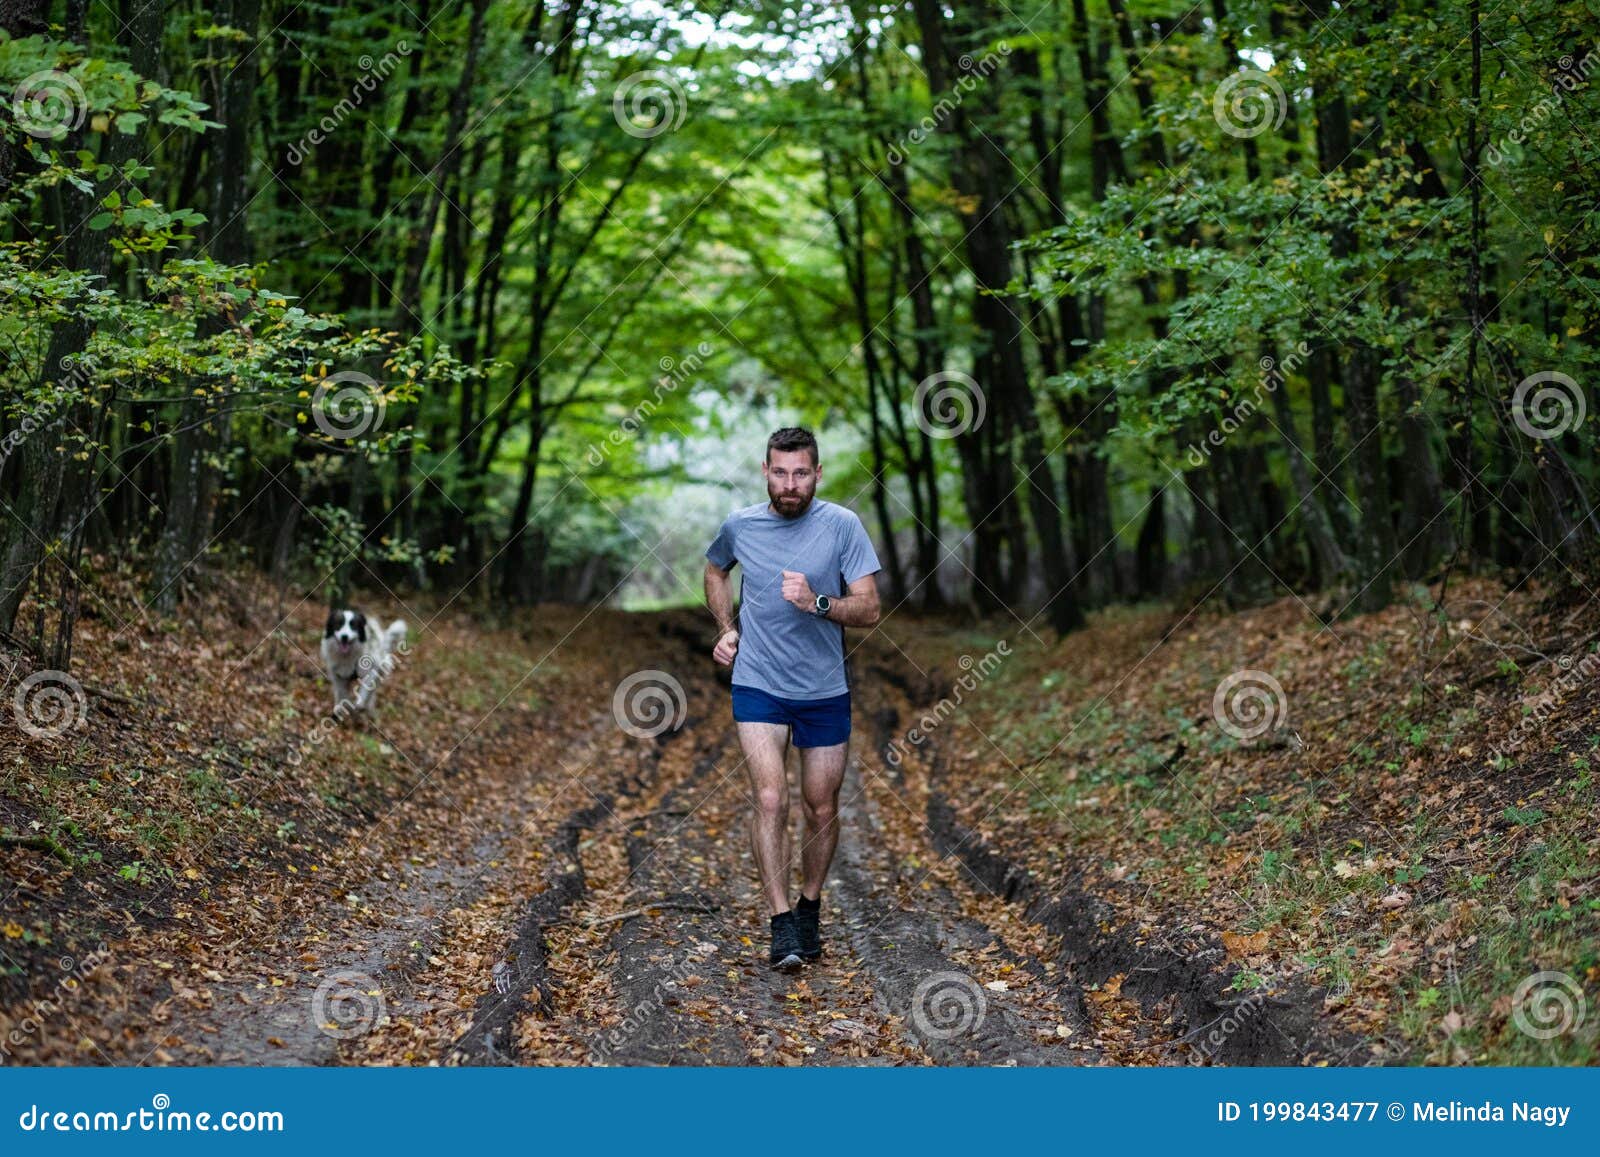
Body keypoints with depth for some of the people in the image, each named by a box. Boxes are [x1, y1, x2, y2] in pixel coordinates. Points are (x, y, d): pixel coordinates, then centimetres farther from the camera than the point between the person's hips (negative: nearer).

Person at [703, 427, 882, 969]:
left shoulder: (842, 526, -7)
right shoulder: (739, 526, 0)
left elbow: (869, 609, -9)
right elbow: (715, 570, 23)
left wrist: (817, 603, -25)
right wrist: (727, 629, 9)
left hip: (825, 690, 0)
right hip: (758, 685, 0)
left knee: (822, 810, 9)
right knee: (770, 798, -16)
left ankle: (810, 909, 31)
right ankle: (782, 925, -12)